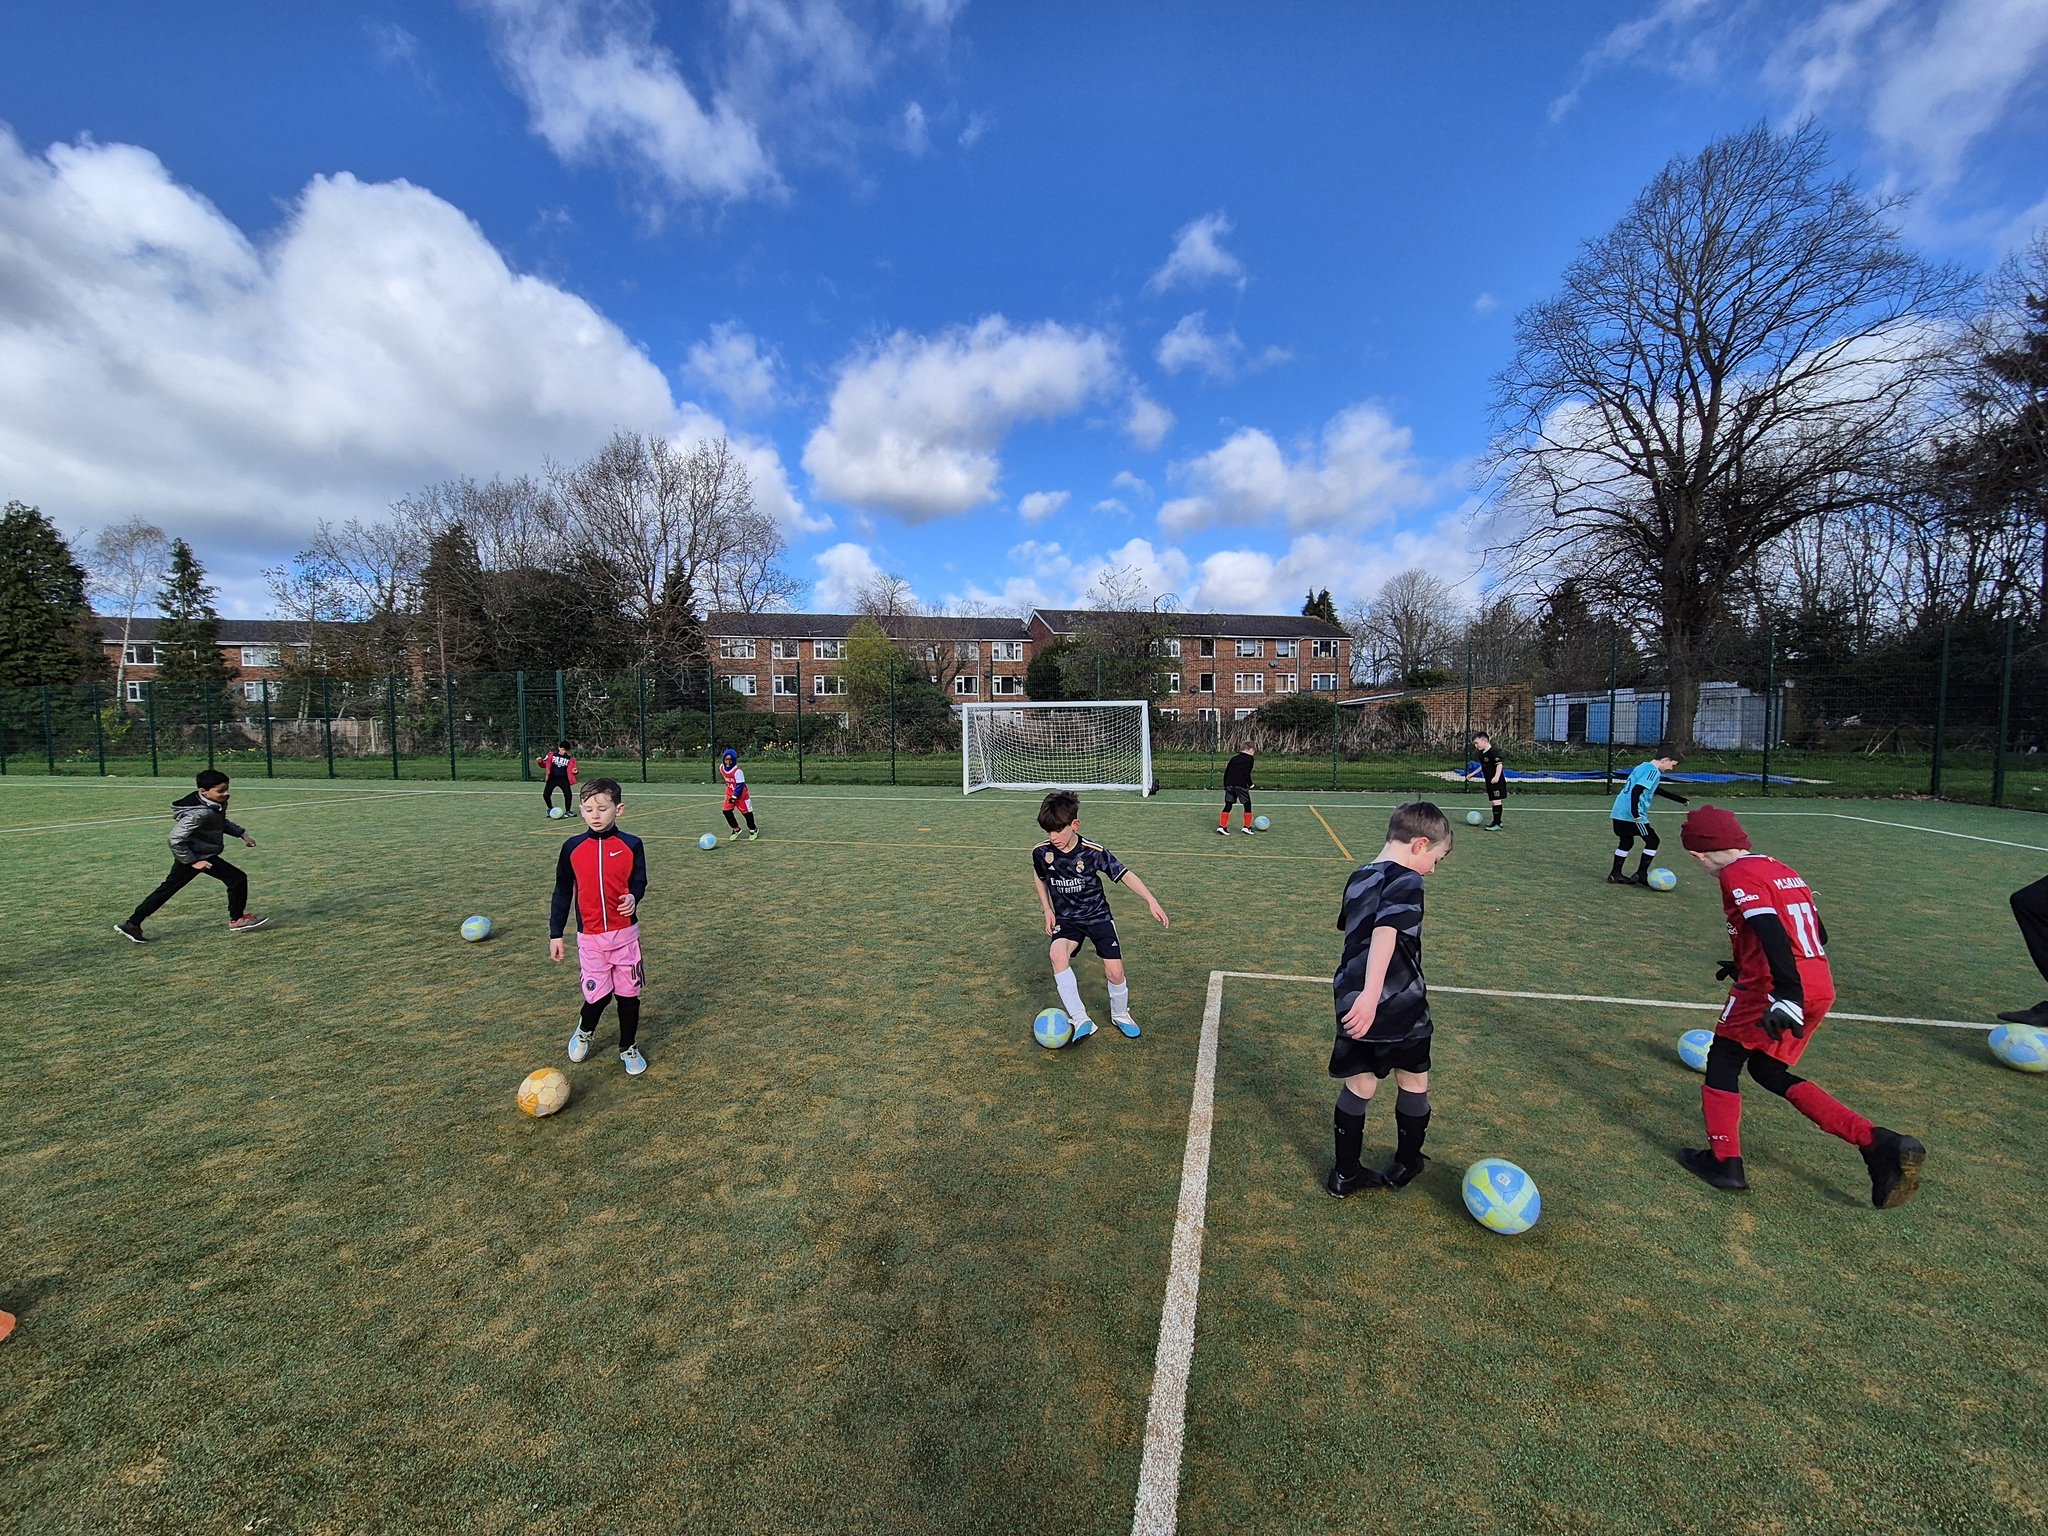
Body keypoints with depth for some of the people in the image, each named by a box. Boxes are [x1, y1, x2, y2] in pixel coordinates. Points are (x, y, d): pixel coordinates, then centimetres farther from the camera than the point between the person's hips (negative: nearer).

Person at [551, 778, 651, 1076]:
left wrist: (633, 897, -21)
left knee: (628, 993, 7)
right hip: (589, 936, 0)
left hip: (625, 933, 0)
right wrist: (555, 934, 5)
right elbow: (563, 891, 5)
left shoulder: (630, 845, -5)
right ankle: (585, 1031, 36)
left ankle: (628, 1047, 28)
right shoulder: (572, 848, -2)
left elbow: (638, 882, 3)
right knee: (598, 993, 2)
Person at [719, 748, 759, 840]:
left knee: (746, 812, 3)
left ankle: (753, 830, 22)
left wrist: (735, 796, -25)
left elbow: (740, 785, -24)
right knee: (727, 811, -1)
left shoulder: (737, 771, -25)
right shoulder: (721, 768, -2)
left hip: (741, 794, -7)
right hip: (730, 793, 7)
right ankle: (736, 829, 16)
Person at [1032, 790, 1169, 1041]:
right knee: (1058, 954, -29)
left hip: (1097, 915, -1)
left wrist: (1151, 900, -22)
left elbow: (1125, 874, -13)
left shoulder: (1093, 852, -21)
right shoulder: (1041, 853, -13)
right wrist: (1047, 910, 4)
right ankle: (1081, 1020, -23)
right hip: (1066, 919, 1)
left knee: (1115, 971, -9)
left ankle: (1120, 1014, 25)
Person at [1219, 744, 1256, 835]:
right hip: (1241, 785, -5)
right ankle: (1247, 827, 13)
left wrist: (1225, 785, 21)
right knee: (1247, 805, 10)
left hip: (1229, 784, 5)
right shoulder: (1249, 759, 1)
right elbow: (1247, 773, -10)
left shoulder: (1234, 758, 17)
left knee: (1228, 806, 7)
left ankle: (1222, 826, 0)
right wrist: (1250, 784, 3)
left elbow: (1226, 772, 16)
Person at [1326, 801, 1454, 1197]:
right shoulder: (1405, 882, -14)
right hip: (1399, 1006, -6)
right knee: (1414, 1082, 18)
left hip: (1355, 1000, 6)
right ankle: (1406, 1165, 36)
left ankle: (1346, 1173, 23)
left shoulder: (1358, 878, 10)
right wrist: (1371, 992, -40)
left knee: (1359, 1084, 15)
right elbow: (1386, 933, -31)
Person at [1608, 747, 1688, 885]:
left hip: (1619, 812, 9)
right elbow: (1637, 790, -24)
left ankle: (1615, 874, 20)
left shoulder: (1642, 767, 18)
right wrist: (1635, 812, -29)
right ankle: (1641, 875, 8)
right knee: (1652, 841, 5)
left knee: (1626, 842, 19)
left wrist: (1679, 799, 39)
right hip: (1632, 815, -9)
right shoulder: (1652, 771, -11)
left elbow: (1656, 790, 32)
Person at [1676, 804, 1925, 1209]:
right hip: (1821, 990, 8)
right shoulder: (1783, 871, 18)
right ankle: (1879, 1144, 10)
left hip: (1770, 991, -8)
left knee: (1723, 1061, 9)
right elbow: (1817, 936, 24)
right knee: (1769, 1070, 20)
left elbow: (1771, 933, -24)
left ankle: (1724, 1161, 11)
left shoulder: (1738, 875, -10)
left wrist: (1787, 993, -30)